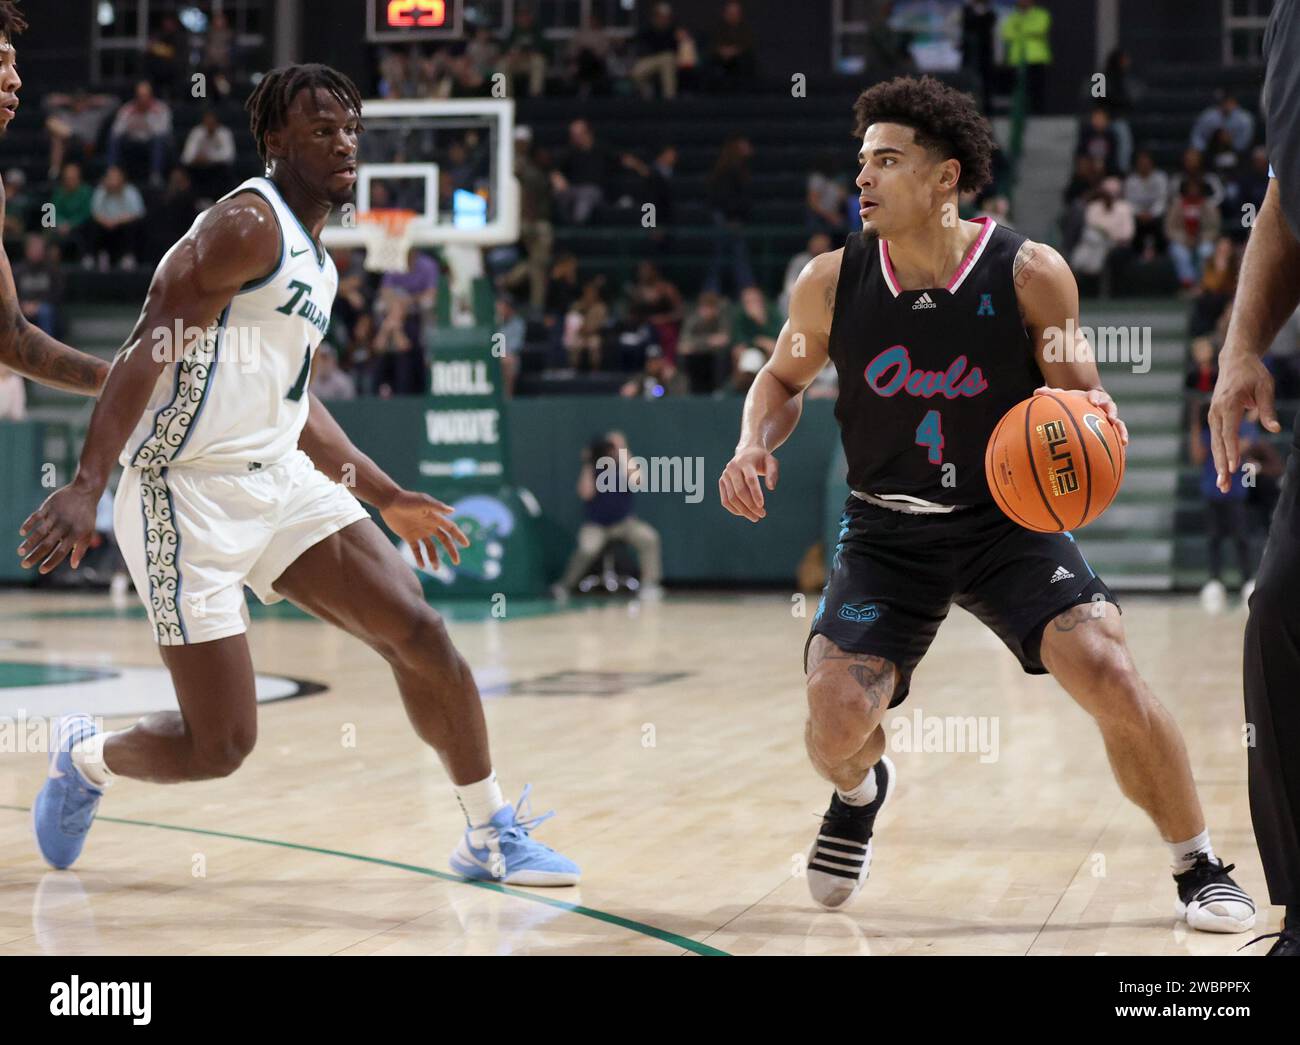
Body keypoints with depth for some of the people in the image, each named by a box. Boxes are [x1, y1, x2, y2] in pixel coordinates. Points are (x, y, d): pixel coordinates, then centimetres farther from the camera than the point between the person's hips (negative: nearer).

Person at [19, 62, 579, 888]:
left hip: (277, 480, 8)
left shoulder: (316, 259, 15)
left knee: (419, 632, -4)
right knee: (220, 745, -6)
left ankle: (493, 836, 9)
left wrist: (389, 498, 30)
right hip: (189, 499, -8)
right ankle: (85, 758, 25)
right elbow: (148, 350, -22)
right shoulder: (249, 225, -13)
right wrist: (88, 487, -32)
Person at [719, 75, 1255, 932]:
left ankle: (1202, 871, 2)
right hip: (887, 533, 1)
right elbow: (783, 380, 10)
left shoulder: (1030, 275, -14)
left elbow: (1081, 390, -1)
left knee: (1110, 676, -19)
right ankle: (861, 792, 26)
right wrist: (755, 445, -11)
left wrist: (1092, 418, -25)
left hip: (1009, 519, -1)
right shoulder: (833, 282, -9)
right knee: (836, 719, -15)